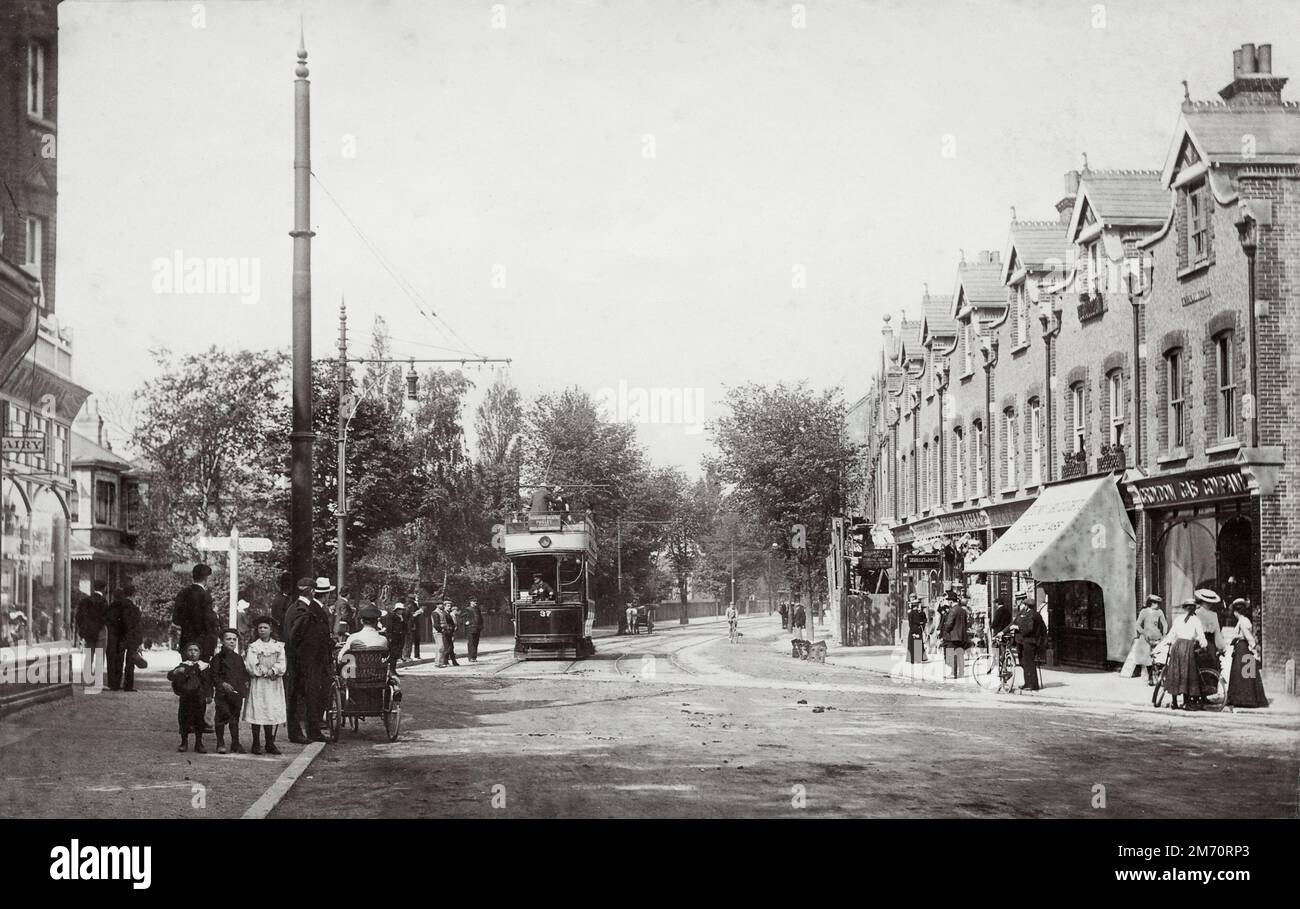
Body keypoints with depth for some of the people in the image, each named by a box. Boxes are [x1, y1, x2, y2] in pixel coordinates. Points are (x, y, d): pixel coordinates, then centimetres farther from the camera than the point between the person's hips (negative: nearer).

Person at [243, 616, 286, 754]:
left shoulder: (278, 646, 12)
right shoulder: (253, 647, 4)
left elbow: (282, 665, 2)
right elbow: (251, 666, -7)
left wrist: (273, 671, -15)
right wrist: (266, 672, -11)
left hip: (274, 684, 2)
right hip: (258, 684, -2)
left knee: (272, 713, 1)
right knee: (257, 712, -5)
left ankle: (270, 744, 6)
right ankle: (256, 744, 0)